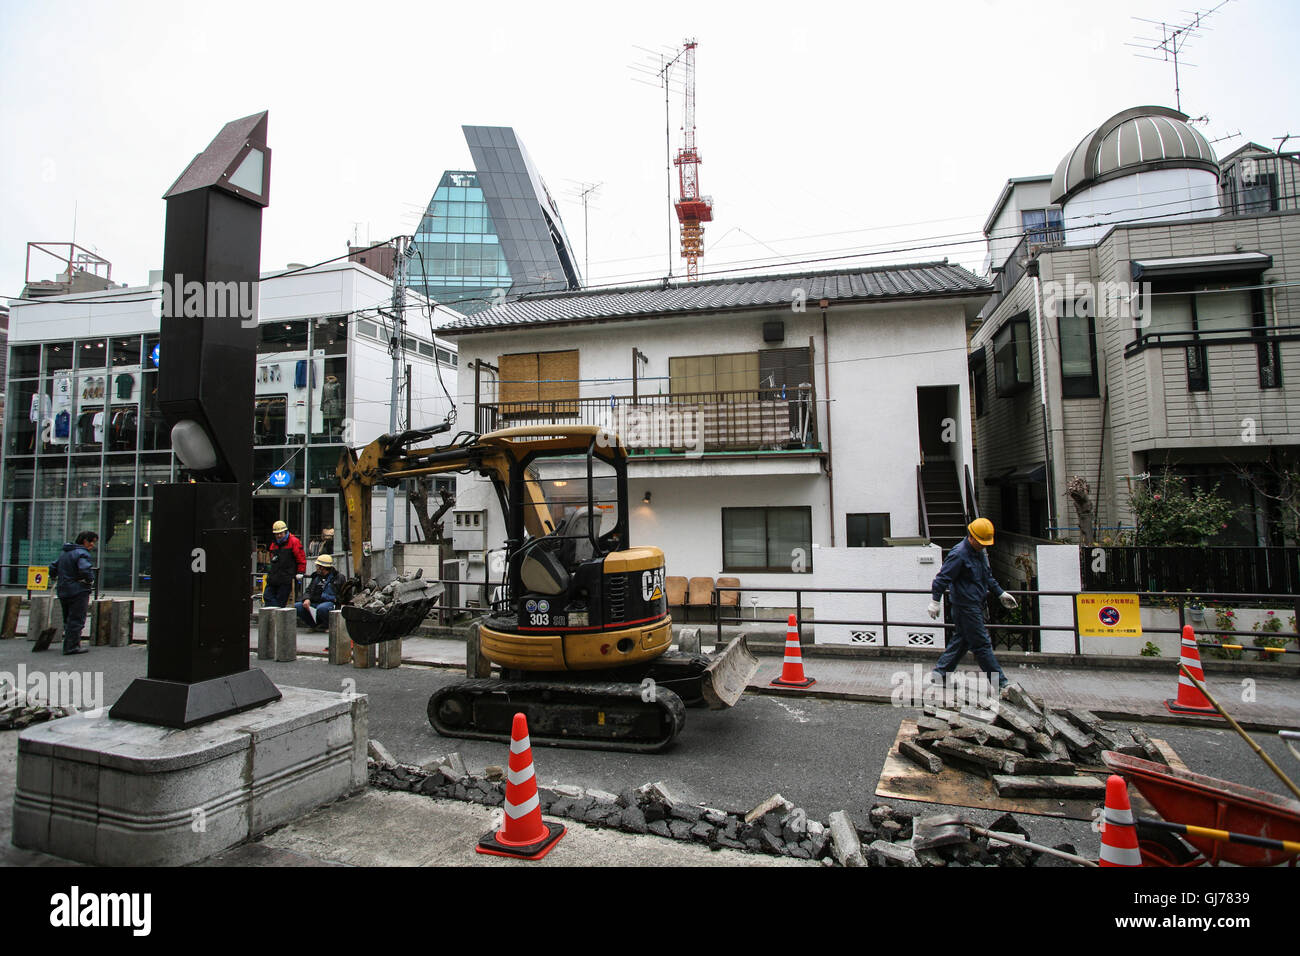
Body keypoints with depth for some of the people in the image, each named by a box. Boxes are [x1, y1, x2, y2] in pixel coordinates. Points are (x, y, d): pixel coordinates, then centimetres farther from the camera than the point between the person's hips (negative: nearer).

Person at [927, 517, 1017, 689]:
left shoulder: (980, 553, 14)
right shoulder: (959, 554, -16)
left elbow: (988, 578, 28)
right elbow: (942, 578, -18)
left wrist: (1001, 593, 28)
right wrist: (935, 601, -20)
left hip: (975, 605, 10)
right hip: (965, 606, -10)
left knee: (962, 640, 13)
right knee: (982, 644, -4)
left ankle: (940, 672, 20)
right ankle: (1000, 683, 2)